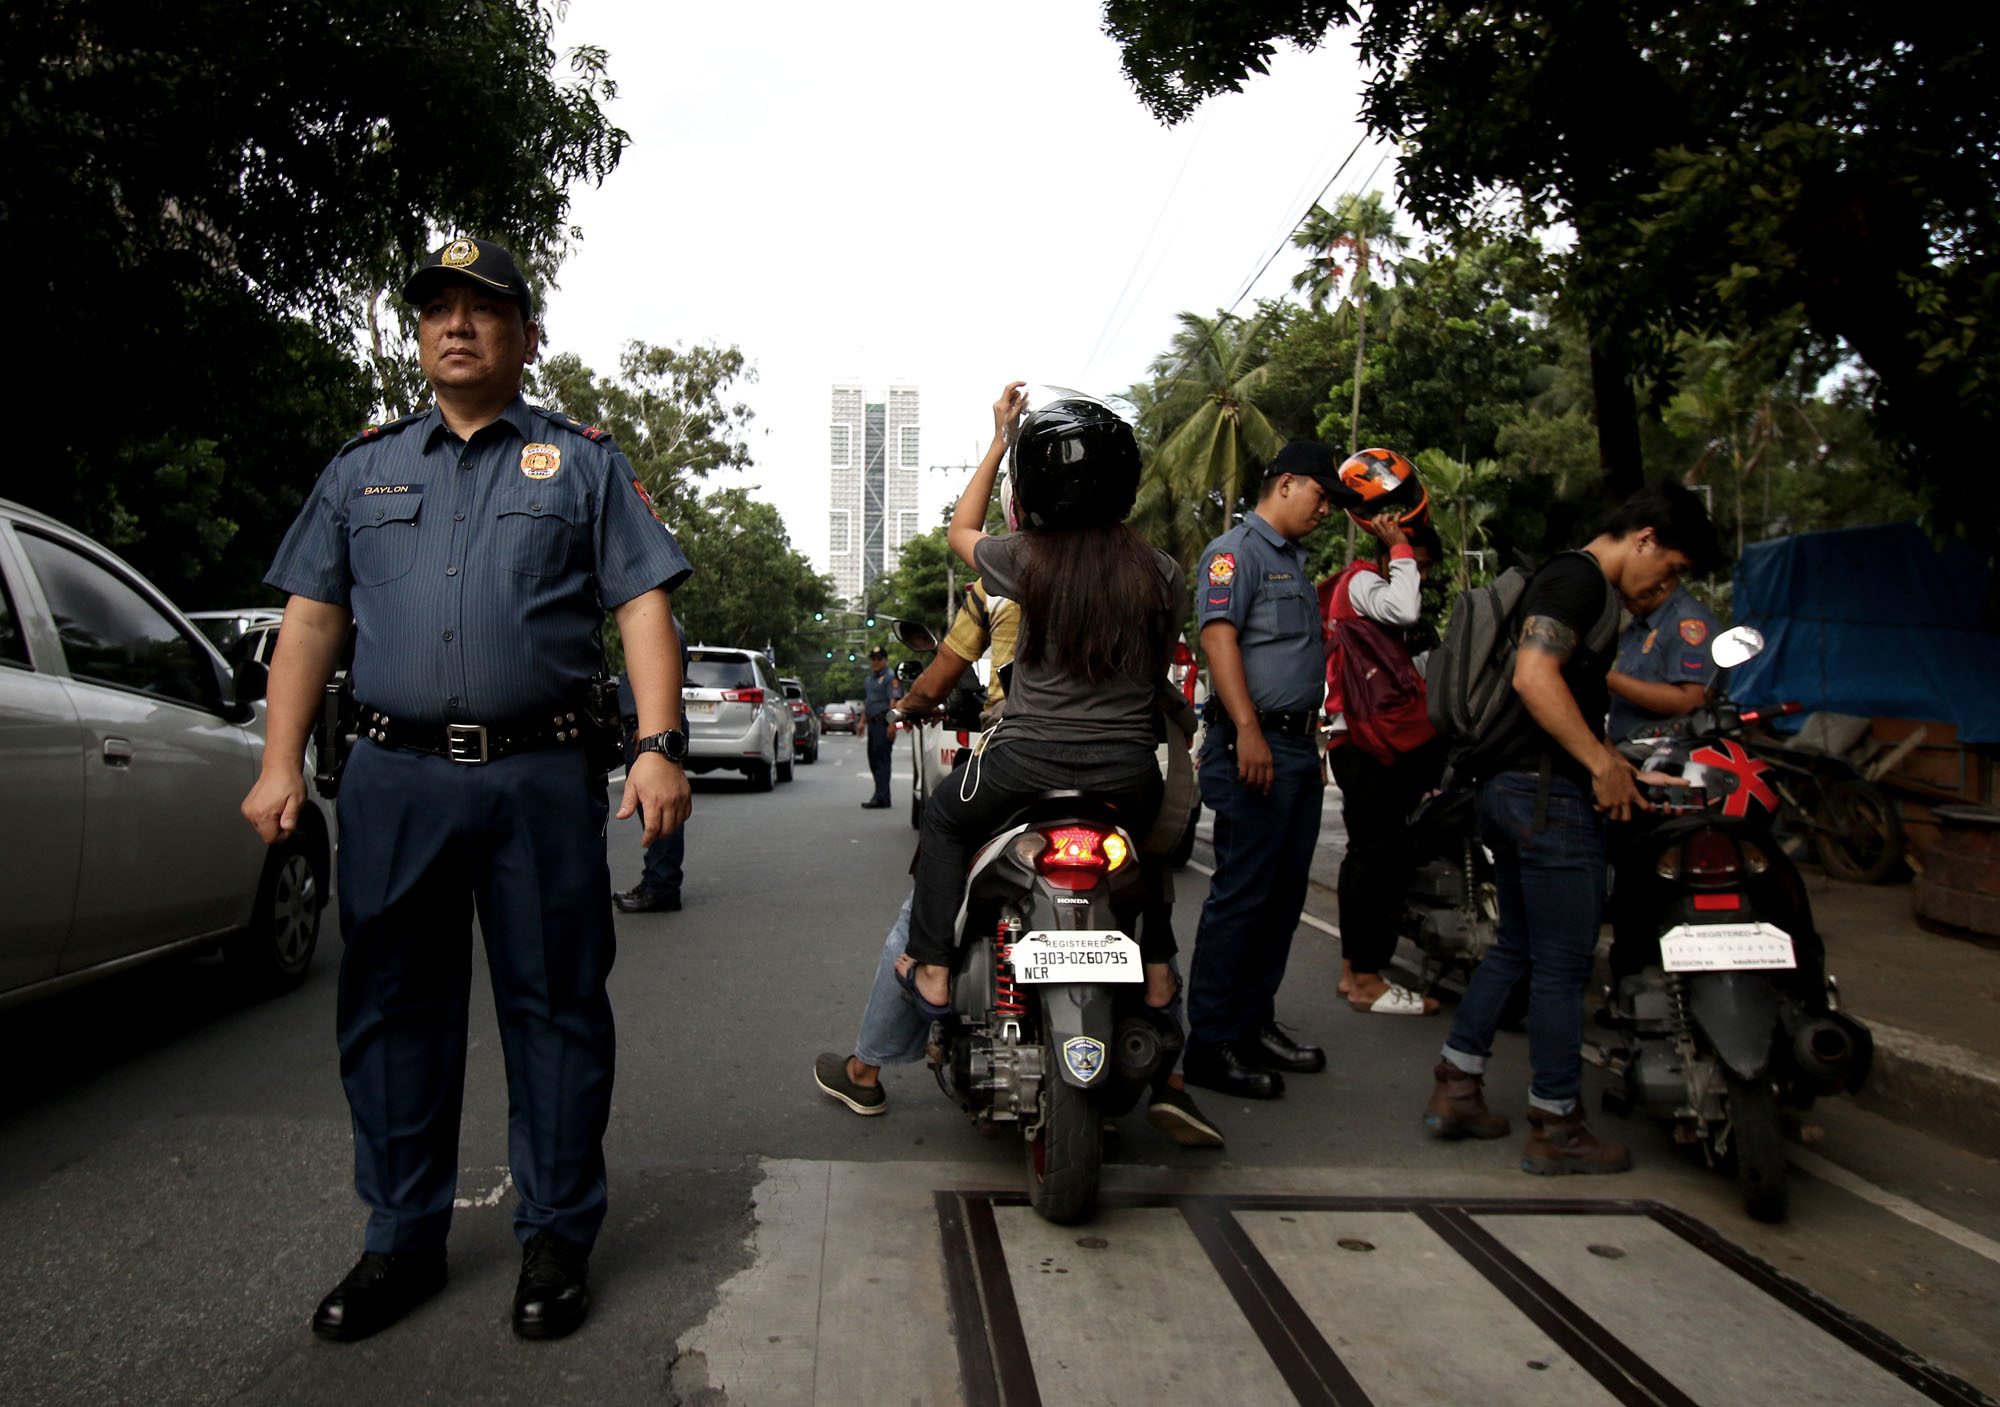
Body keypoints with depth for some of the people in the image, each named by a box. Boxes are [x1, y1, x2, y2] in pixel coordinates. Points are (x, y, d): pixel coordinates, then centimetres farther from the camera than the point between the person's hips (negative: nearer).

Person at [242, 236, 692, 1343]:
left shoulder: (583, 462, 10)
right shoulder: (362, 468, 17)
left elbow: (643, 605, 1)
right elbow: (310, 619, 15)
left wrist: (659, 743, -11)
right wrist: (281, 762, 5)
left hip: (542, 775, -2)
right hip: (393, 777, 3)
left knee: (554, 1007, 3)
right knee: (391, 1012, 9)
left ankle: (557, 1238, 16)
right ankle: (403, 1241, 23)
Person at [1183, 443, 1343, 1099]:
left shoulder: (1293, 560, 24)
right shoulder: (1235, 550, -6)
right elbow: (1219, 637, -18)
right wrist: (1248, 730, -27)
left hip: (1298, 746, 10)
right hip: (1254, 745, -10)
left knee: (1283, 897, 12)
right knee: (1240, 897, -8)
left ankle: (1256, 1025, 22)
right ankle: (1210, 1046, -2)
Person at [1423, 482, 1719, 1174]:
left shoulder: (1573, 581, 21)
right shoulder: (1578, 578, -12)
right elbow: (1533, 677, -26)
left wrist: (1608, 761, 21)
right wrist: (1602, 763, -21)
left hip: (1510, 791, 11)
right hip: (1549, 794, -11)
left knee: (1515, 948, 18)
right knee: (1563, 964, -2)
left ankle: (1454, 1090, 22)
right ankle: (1555, 1129, 8)